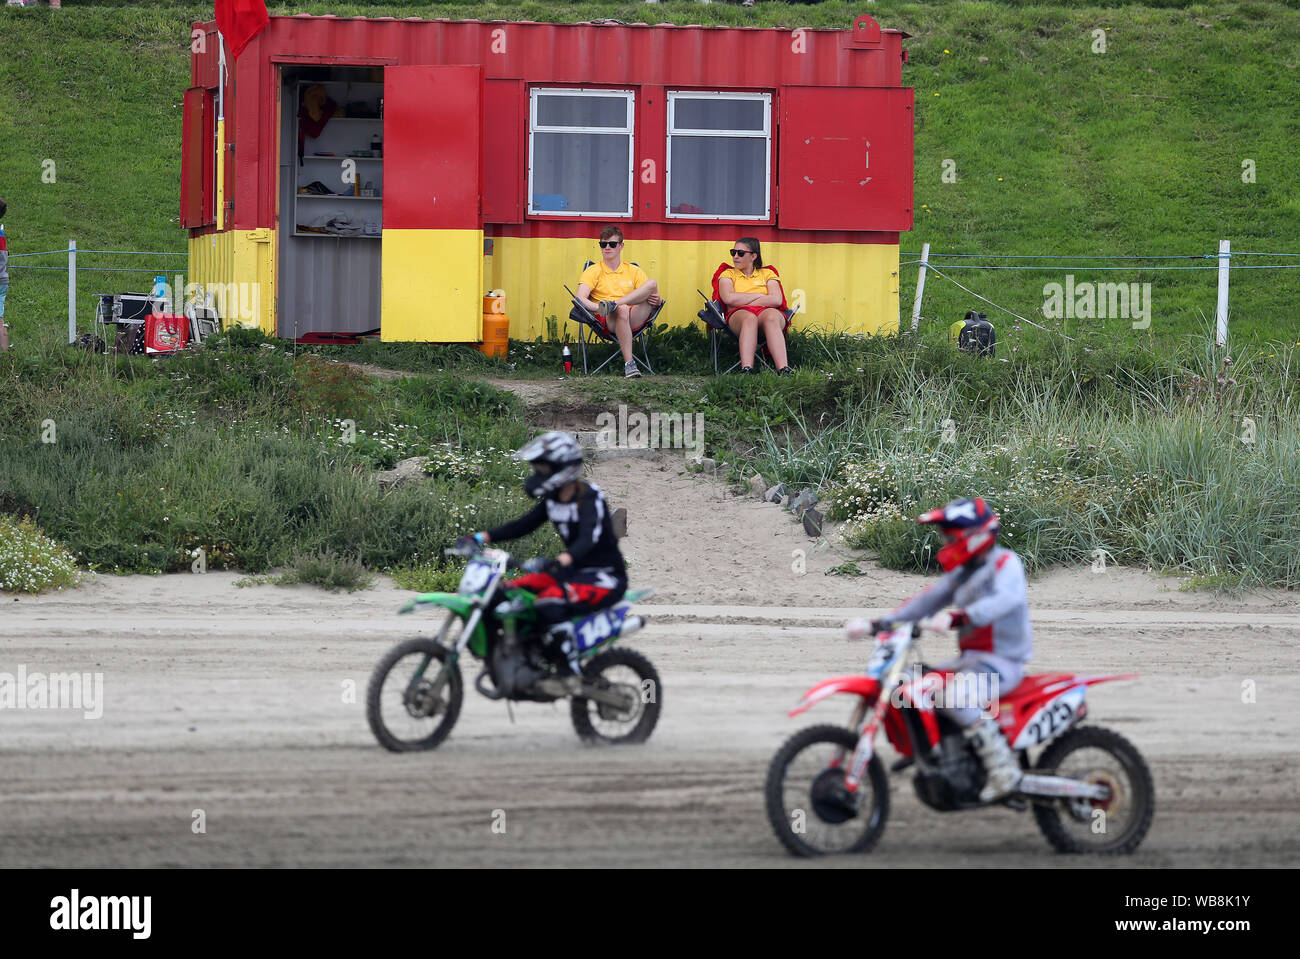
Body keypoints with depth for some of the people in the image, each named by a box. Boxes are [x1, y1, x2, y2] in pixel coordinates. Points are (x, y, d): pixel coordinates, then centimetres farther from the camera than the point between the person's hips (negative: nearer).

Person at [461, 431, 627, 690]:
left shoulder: (589, 497, -18)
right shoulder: (554, 498, 8)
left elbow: (589, 537, -34)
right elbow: (525, 524, 9)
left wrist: (564, 560, -54)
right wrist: (482, 537, -3)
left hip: (607, 576, -9)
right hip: (576, 570, 9)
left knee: (551, 603, -34)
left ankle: (569, 674, -27)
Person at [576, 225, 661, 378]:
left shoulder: (633, 271, 23)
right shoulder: (593, 271, 14)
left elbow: (655, 298, 17)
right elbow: (580, 299, -3)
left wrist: (656, 301, -10)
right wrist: (598, 308, -24)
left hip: (635, 319, 2)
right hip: (608, 321, -2)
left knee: (652, 284, -20)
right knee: (622, 310, -41)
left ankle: (612, 305, -34)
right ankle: (628, 363, -46)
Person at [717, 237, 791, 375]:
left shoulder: (767, 274, 21)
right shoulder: (728, 274, 22)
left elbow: (776, 300, 2)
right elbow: (729, 298, 0)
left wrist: (742, 302, -3)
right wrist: (759, 296, 2)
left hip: (766, 311, 0)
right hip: (738, 314, 0)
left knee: (771, 317, -39)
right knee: (749, 318, -39)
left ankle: (783, 369, -57)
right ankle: (746, 369, -60)